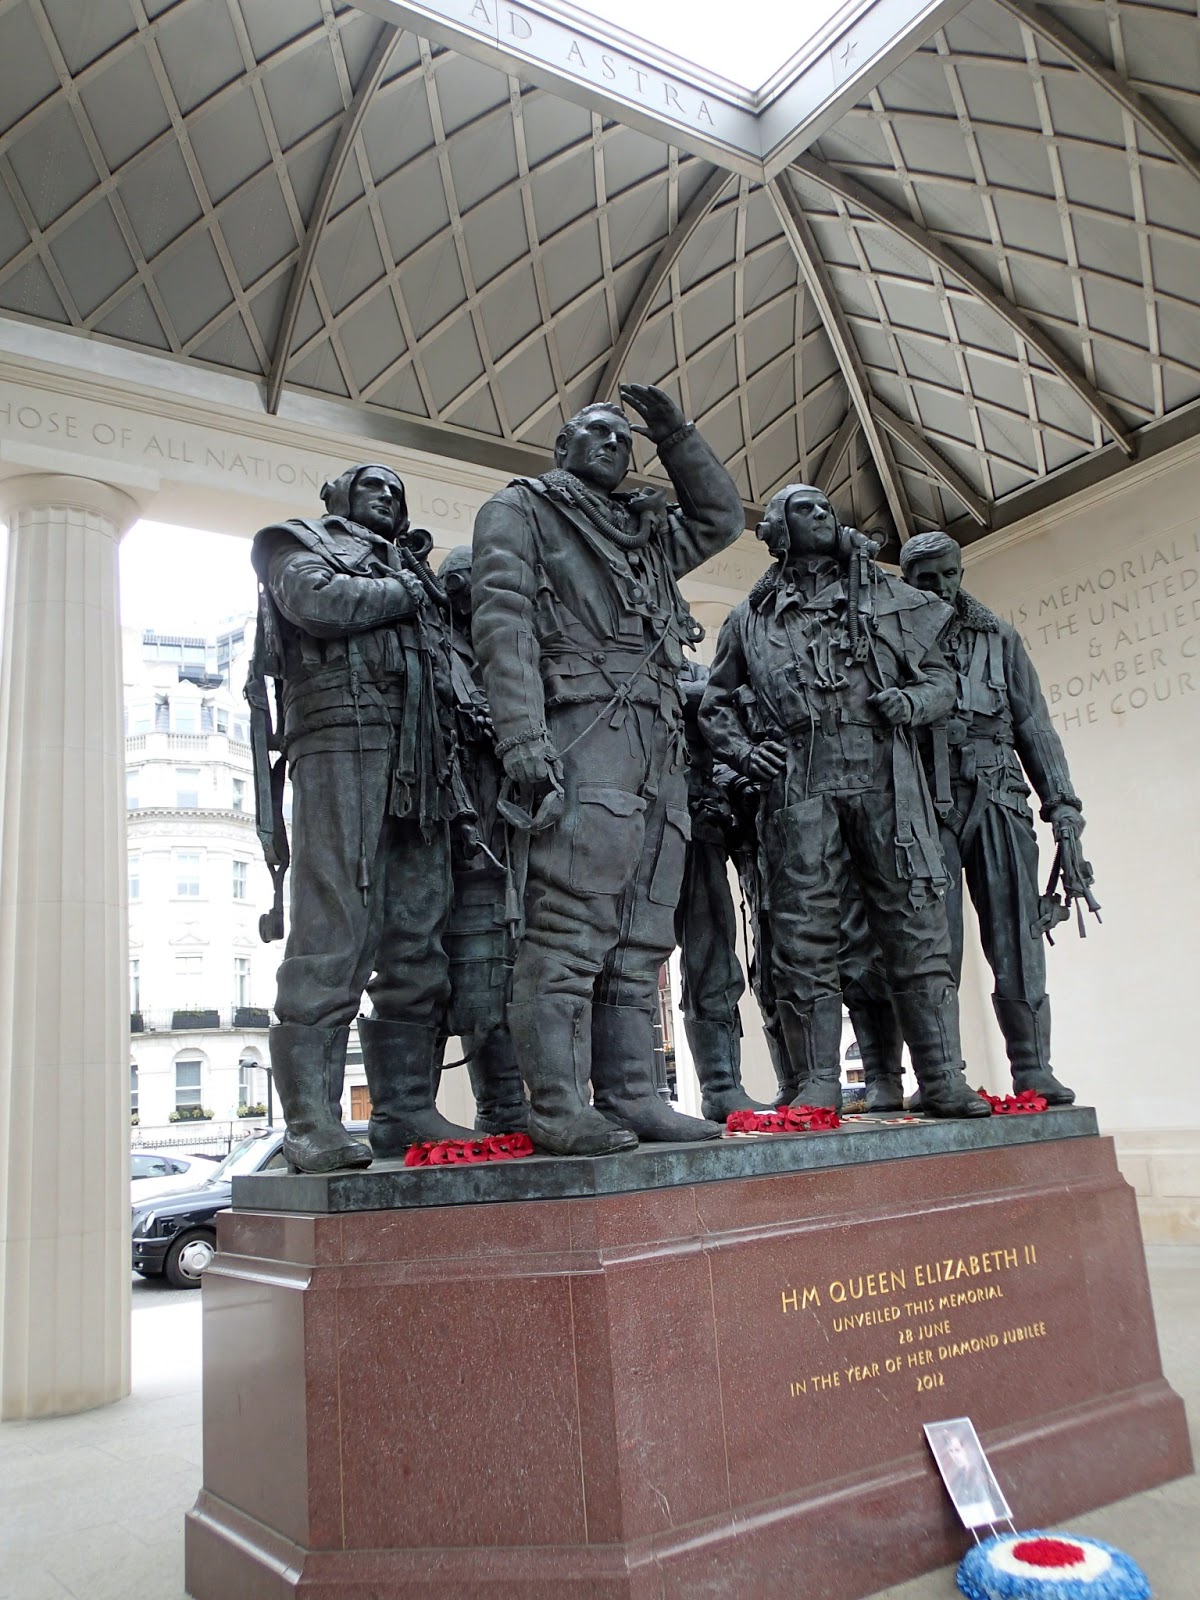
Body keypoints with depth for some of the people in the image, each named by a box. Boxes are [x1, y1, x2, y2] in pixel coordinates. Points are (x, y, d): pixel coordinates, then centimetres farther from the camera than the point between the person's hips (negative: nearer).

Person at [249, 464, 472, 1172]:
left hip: (422, 760, 6)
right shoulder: (301, 542, 19)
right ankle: (312, 1123, -13)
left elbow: (448, 653, 24)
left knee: (418, 941, -1)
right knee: (335, 932, -14)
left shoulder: (413, 567, 34)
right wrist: (404, 593, 7)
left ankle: (406, 1109, 3)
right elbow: (317, 602, -4)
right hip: (341, 736, -6)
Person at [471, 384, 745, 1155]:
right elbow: (503, 621, -3)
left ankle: (629, 1096, 6)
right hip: (586, 734, -7)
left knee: (641, 936, 3)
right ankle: (560, 1109, -12)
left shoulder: (648, 534, 31)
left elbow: (722, 516, 41)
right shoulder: (522, 509, 12)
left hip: (660, 745, 8)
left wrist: (676, 433, 29)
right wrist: (524, 737, -17)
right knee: (571, 926, -14)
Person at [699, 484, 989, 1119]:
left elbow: (941, 677, 20)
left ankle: (944, 1080, 4)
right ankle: (818, 1083, 4)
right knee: (804, 934, -3)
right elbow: (715, 703, 22)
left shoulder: (888, 595, 20)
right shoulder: (751, 618, 19)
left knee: (915, 923, -3)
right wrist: (741, 751, 3)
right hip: (799, 785, 0)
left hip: (884, 774, 1)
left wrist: (913, 701, -2)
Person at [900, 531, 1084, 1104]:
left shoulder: (998, 636, 17)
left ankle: (1033, 1070, 6)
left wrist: (1061, 802, 6)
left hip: (999, 799, 2)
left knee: (1017, 941, -1)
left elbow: (1034, 725, 14)